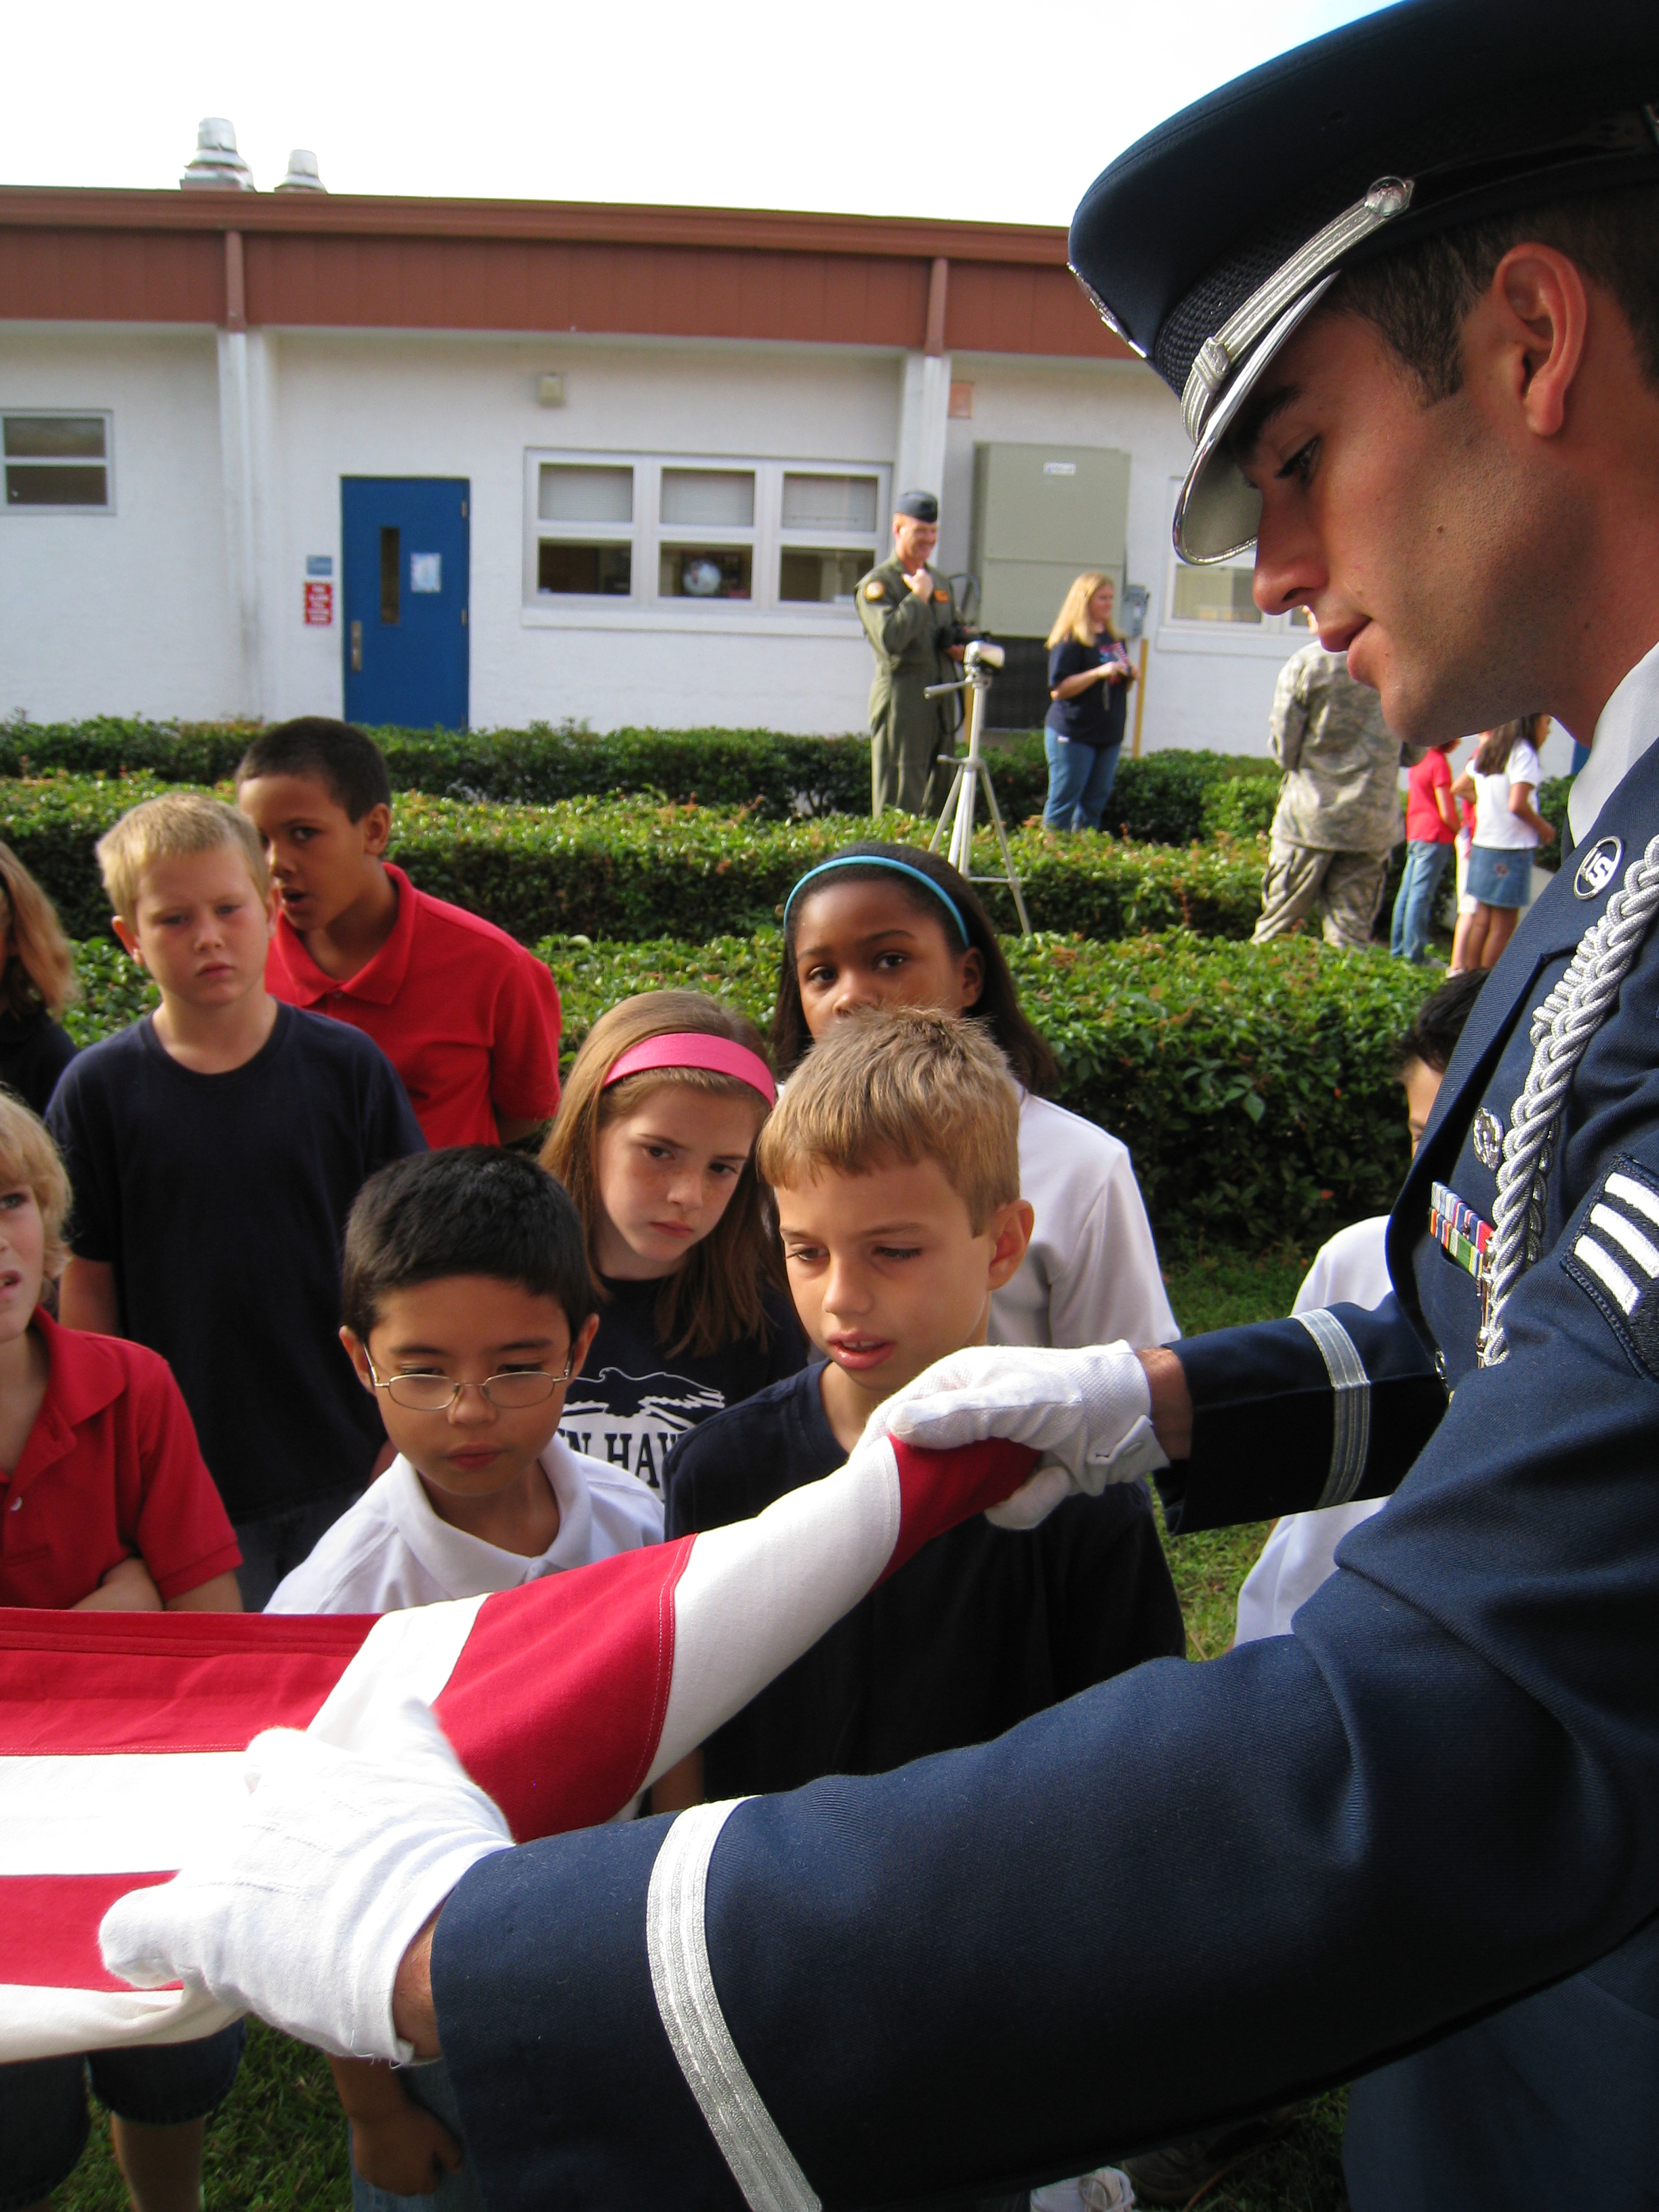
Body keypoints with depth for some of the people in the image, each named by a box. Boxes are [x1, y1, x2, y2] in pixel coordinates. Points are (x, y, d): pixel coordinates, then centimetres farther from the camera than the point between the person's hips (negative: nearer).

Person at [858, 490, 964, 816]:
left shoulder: (940, 582, 19)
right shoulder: (877, 584, -6)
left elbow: (957, 629, 32)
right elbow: (889, 638, -22)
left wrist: (962, 645, 8)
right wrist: (918, 596, -12)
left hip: (942, 703, 8)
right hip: (902, 704, -7)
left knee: (937, 801, 10)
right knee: (899, 805, -8)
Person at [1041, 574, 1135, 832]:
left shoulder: (1114, 639, 16)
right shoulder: (1070, 640, -7)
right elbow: (1058, 690, -14)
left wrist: (1130, 676, 4)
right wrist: (1099, 673, -22)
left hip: (1109, 735, 7)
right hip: (1073, 735, -7)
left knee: (1094, 805, 8)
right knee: (1063, 803, -6)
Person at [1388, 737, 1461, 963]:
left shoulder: (1420, 760, 12)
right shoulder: (1439, 762, -13)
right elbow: (1446, 813, -15)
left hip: (1415, 835, 9)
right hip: (1434, 837, -9)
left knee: (1407, 893, 11)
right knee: (1421, 896, -8)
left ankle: (1398, 949, 16)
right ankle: (1414, 954, -8)